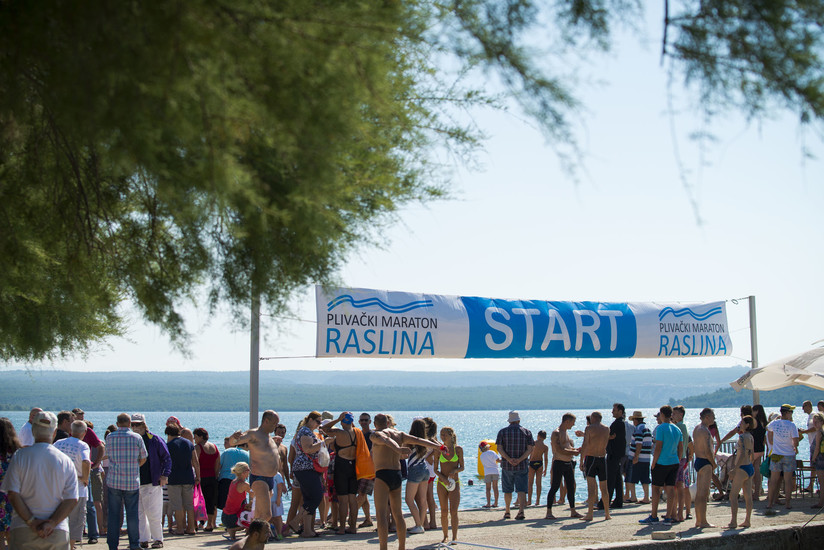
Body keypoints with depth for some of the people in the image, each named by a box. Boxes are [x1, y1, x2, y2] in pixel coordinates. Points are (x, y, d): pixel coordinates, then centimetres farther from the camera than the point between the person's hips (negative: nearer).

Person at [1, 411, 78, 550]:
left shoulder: (20, 456, -2)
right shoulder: (65, 461, 1)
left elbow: (12, 495, -7)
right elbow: (71, 500, -4)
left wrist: (31, 522, -7)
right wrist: (51, 524, -8)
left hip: (22, 531, -1)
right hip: (58, 533, 1)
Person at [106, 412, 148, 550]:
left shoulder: (110, 437, 0)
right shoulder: (137, 438, -2)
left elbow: (108, 453, 12)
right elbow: (143, 458, 7)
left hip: (113, 481, 1)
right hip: (132, 482, -1)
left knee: (113, 514, 5)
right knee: (132, 514, 5)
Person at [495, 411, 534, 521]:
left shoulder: (502, 432, 2)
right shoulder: (526, 432, 3)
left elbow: (499, 448, -7)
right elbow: (530, 449, -6)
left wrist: (509, 459, -16)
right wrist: (519, 460, -13)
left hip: (506, 466, 0)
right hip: (522, 466, 0)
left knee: (507, 490, 12)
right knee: (521, 489, -2)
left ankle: (507, 512, 22)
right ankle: (521, 511, -19)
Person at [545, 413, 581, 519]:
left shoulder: (566, 432, 16)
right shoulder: (556, 433, -13)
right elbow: (559, 450, -22)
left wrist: (575, 450, 6)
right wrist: (574, 452, -16)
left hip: (568, 463, 9)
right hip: (559, 463, -9)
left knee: (571, 487, 10)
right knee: (554, 487, -8)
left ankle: (573, 511, 17)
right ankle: (549, 512, -6)